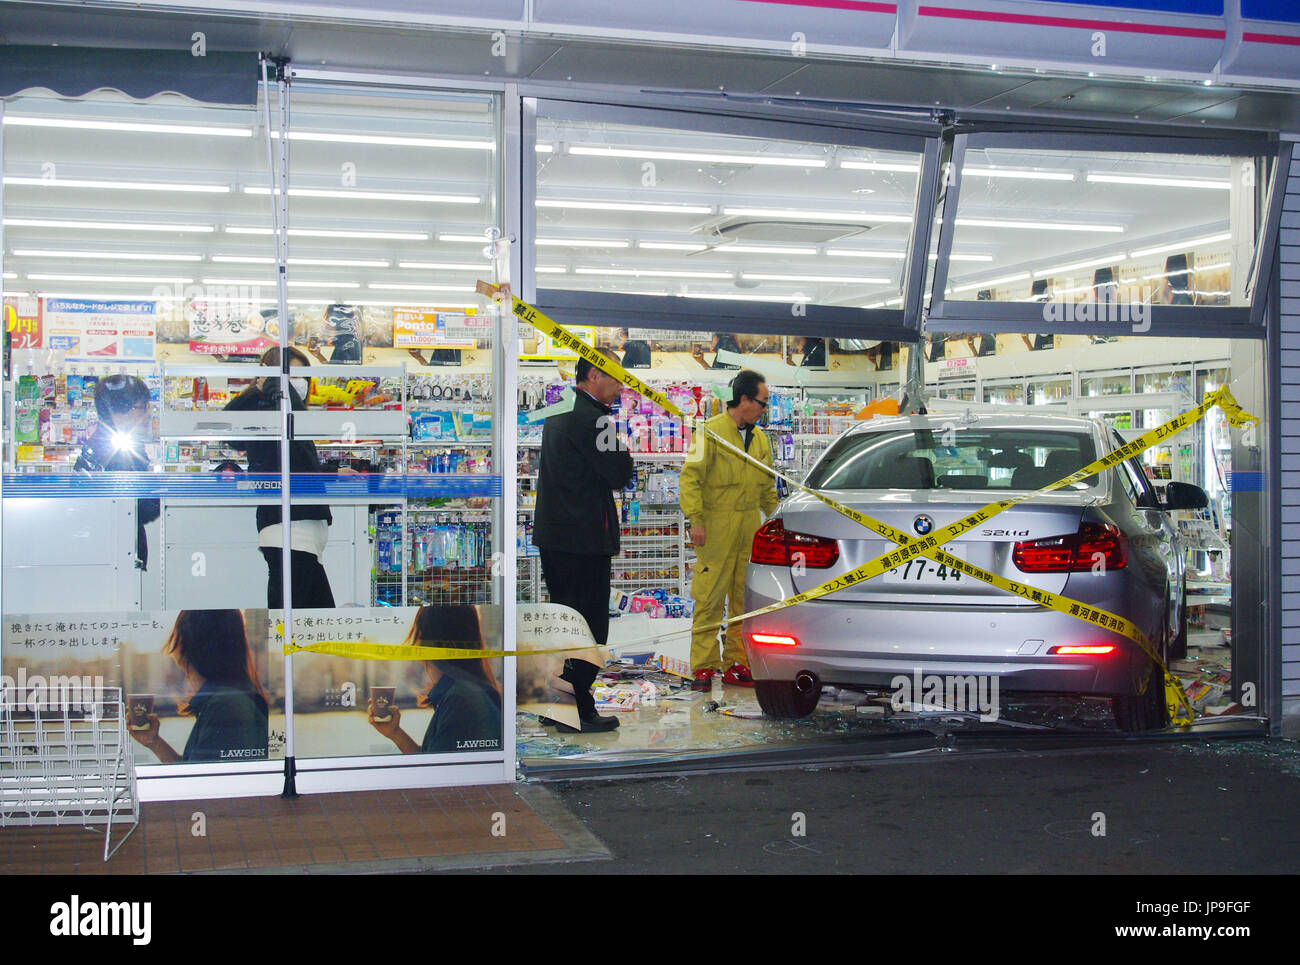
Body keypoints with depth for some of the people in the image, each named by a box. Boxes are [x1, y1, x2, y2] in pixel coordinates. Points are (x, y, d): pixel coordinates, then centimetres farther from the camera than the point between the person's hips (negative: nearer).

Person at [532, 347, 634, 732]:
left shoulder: (557, 412, 14)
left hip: (551, 535, 9)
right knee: (589, 625, -1)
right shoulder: (594, 418, -16)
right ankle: (579, 711, 2)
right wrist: (624, 440, 2)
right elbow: (619, 475, -15)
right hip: (586, 538, -9)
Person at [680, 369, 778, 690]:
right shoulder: (712, 432, -5)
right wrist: (696, 519, -17)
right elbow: (691, 476, -10)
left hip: (750, 529, 6)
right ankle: (703, 667, 1)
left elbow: (767, 485, 24)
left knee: (746, 600, 7)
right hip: (716, 528, -6)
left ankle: (737, 664, 14)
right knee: (709, 599, -4)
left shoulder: (758, 437, 15)